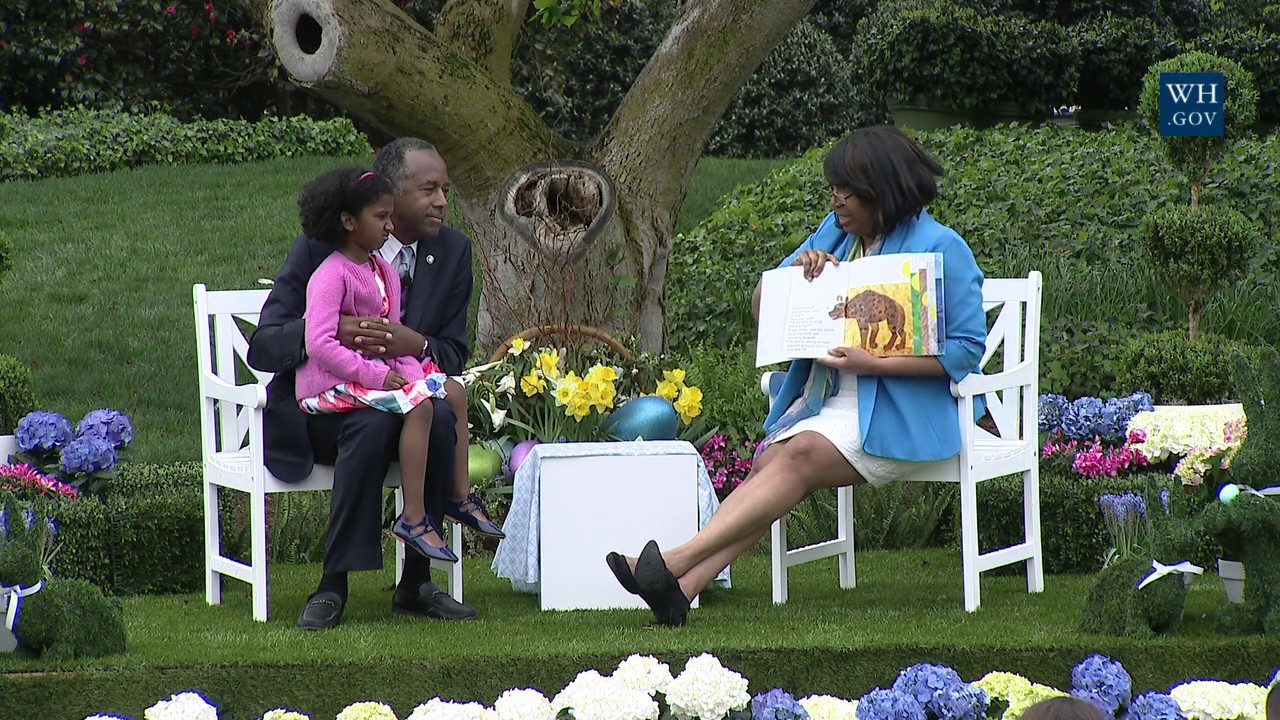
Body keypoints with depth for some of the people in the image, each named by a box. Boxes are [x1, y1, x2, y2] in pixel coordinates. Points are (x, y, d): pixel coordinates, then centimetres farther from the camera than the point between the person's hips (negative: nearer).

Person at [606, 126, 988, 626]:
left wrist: (874, 363, -18)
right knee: (770, 460, -23)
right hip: (823, 398, 6)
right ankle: (683, 586, -40)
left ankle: (677, 563, -41)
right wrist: (798, 270, -2)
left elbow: (967, 349, -10)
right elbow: (761, 309, 20)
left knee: (799, 456, -30)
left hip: (900, 415, -6)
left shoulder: (940, 248, -4)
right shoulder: (835, 233, 17)